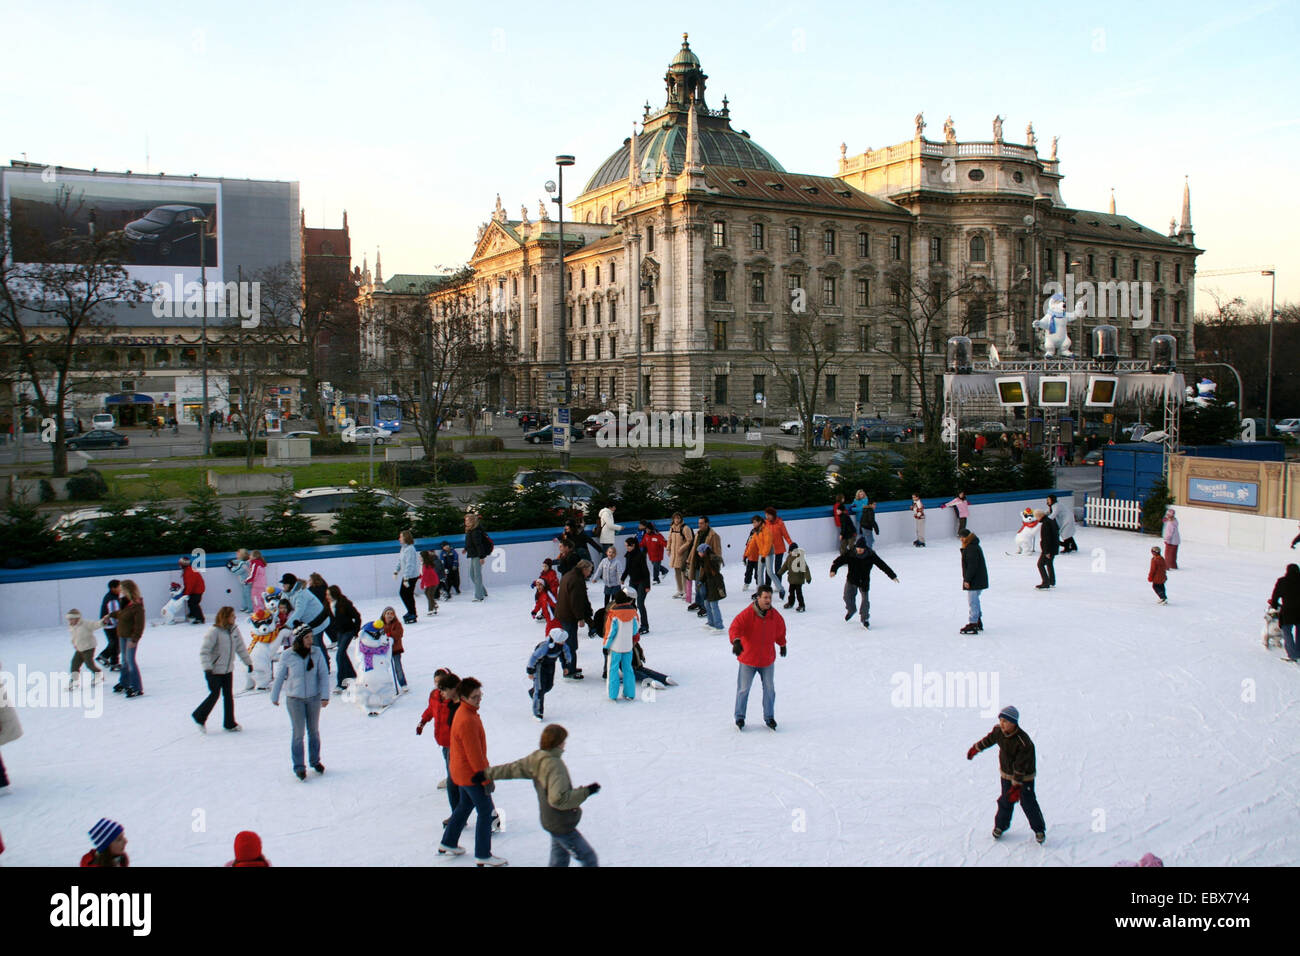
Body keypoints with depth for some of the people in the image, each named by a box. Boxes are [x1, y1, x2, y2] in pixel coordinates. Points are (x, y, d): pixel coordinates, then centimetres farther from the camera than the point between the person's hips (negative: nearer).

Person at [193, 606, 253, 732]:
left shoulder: (234, 630, 0)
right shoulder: (214, 631, -18)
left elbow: (240, 647, 12)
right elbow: (204, 651, -18)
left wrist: (248, 662, 14)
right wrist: (207, 668, -25)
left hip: (228, 670, 6)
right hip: (214, 670, -6)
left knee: (229, 695, 9)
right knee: (215, 694, 0)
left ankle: (230, 723, 18)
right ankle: (199, 717, 23)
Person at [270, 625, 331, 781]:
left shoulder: (316, 653, -8)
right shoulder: (287, 656, -11)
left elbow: (324, 675, -4)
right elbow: (279, 677, 0)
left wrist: (325, 696, -10)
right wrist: (274, 697, 9)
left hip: (314, 697, 2)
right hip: (295, 699, -2)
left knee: (314, 731, 14)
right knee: (298, 733, 1)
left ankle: (315, 760, 31)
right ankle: (299, 766, 13)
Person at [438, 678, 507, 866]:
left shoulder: (466, 712, 4)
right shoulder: (467, 721, -29)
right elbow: (475, 754, -25)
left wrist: (485, 771, 22)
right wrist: (486, 777, -17)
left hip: (462, 771, 10)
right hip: (471, 774, -10)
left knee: (464, 806, 25)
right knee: (485, 810, 2)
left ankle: (447, 844, 38)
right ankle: (483, 856, 11)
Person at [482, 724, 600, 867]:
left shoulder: (536, 758, -2)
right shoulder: (554, 765, -28)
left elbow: (512, 768, 9)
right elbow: (559, 799, -35)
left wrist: (487, 773, 22)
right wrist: (586, 791, -28)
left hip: (551, 821, 9)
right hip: (562, 825, -9)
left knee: (559, 860, 20)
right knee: (588, 857, 2)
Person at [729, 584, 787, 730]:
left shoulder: (775, 615, -5)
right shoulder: (747, 614, -19)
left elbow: (780, 629, 15)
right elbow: (735, 628, -29)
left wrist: (782, 645, 28)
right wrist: (736, 641, -47)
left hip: (767, 659, 3)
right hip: (748, 659, -3)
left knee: (769, 689, 11)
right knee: (743, 689, 7)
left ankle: (769, 717, 27)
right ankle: (740, 718, 22)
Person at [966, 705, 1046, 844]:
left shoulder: (1024, 742, -32)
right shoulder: (998, 731, -14)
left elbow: (1020, 766, -29)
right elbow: (988, 740, 9)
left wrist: (1016, 786, -29)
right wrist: (975, 748, 22)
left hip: (1025, 777, -4)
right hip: (1006, 773, 5)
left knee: (1028, 803, 0)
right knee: (1006, 801, 11)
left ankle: (1039, 829, 21)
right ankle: (1000, 825, 31)